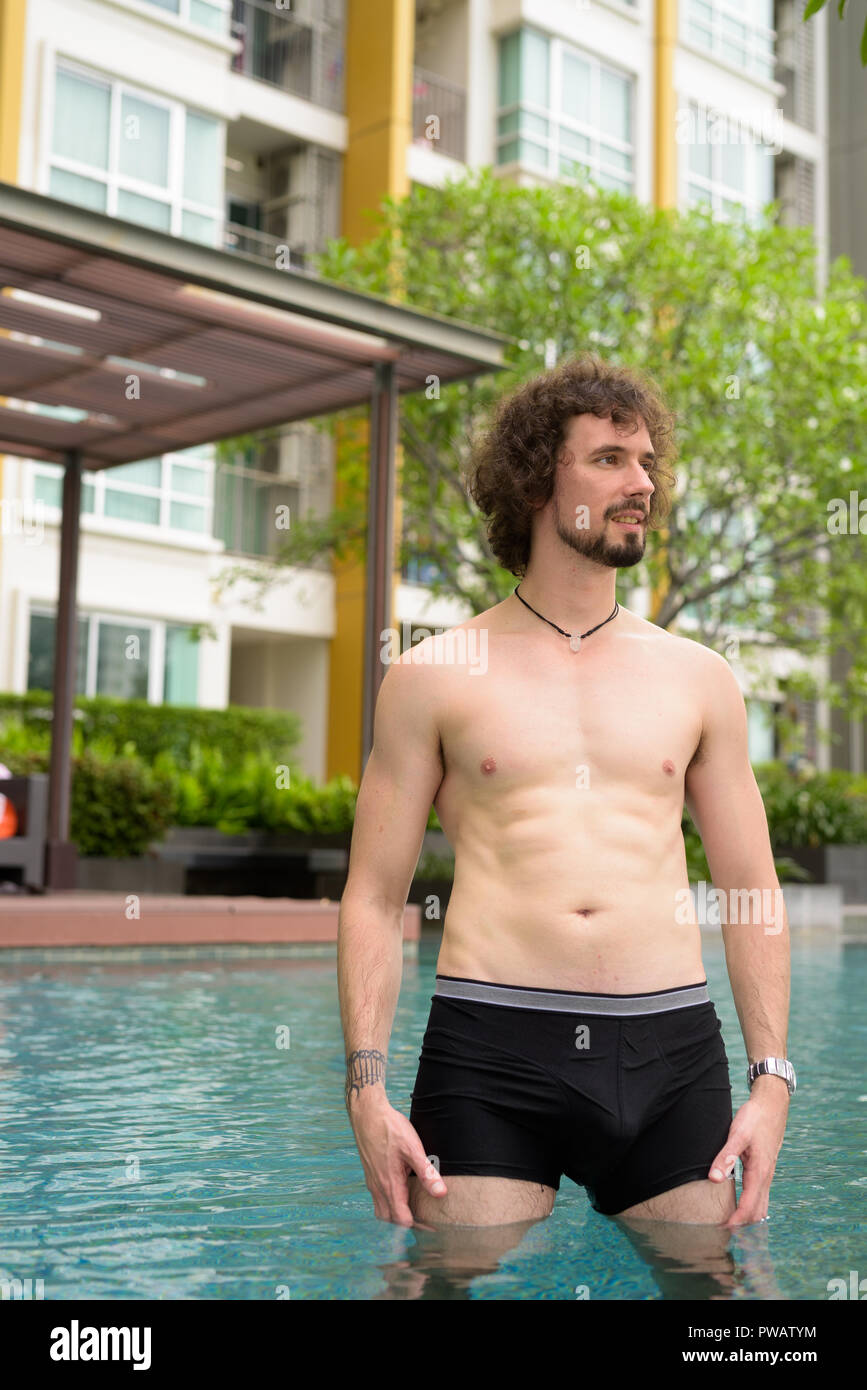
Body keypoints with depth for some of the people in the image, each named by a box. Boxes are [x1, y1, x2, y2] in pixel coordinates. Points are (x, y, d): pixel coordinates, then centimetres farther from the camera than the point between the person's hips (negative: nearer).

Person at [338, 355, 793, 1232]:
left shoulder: (698, 678, 14)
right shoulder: (434, 675, 7)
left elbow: (752, 893, 15)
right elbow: (374, 896, 5)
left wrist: (771, 1078, 5)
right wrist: (366, 1088, -5)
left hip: (671, 1054, 2)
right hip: (489, 1050, -2)